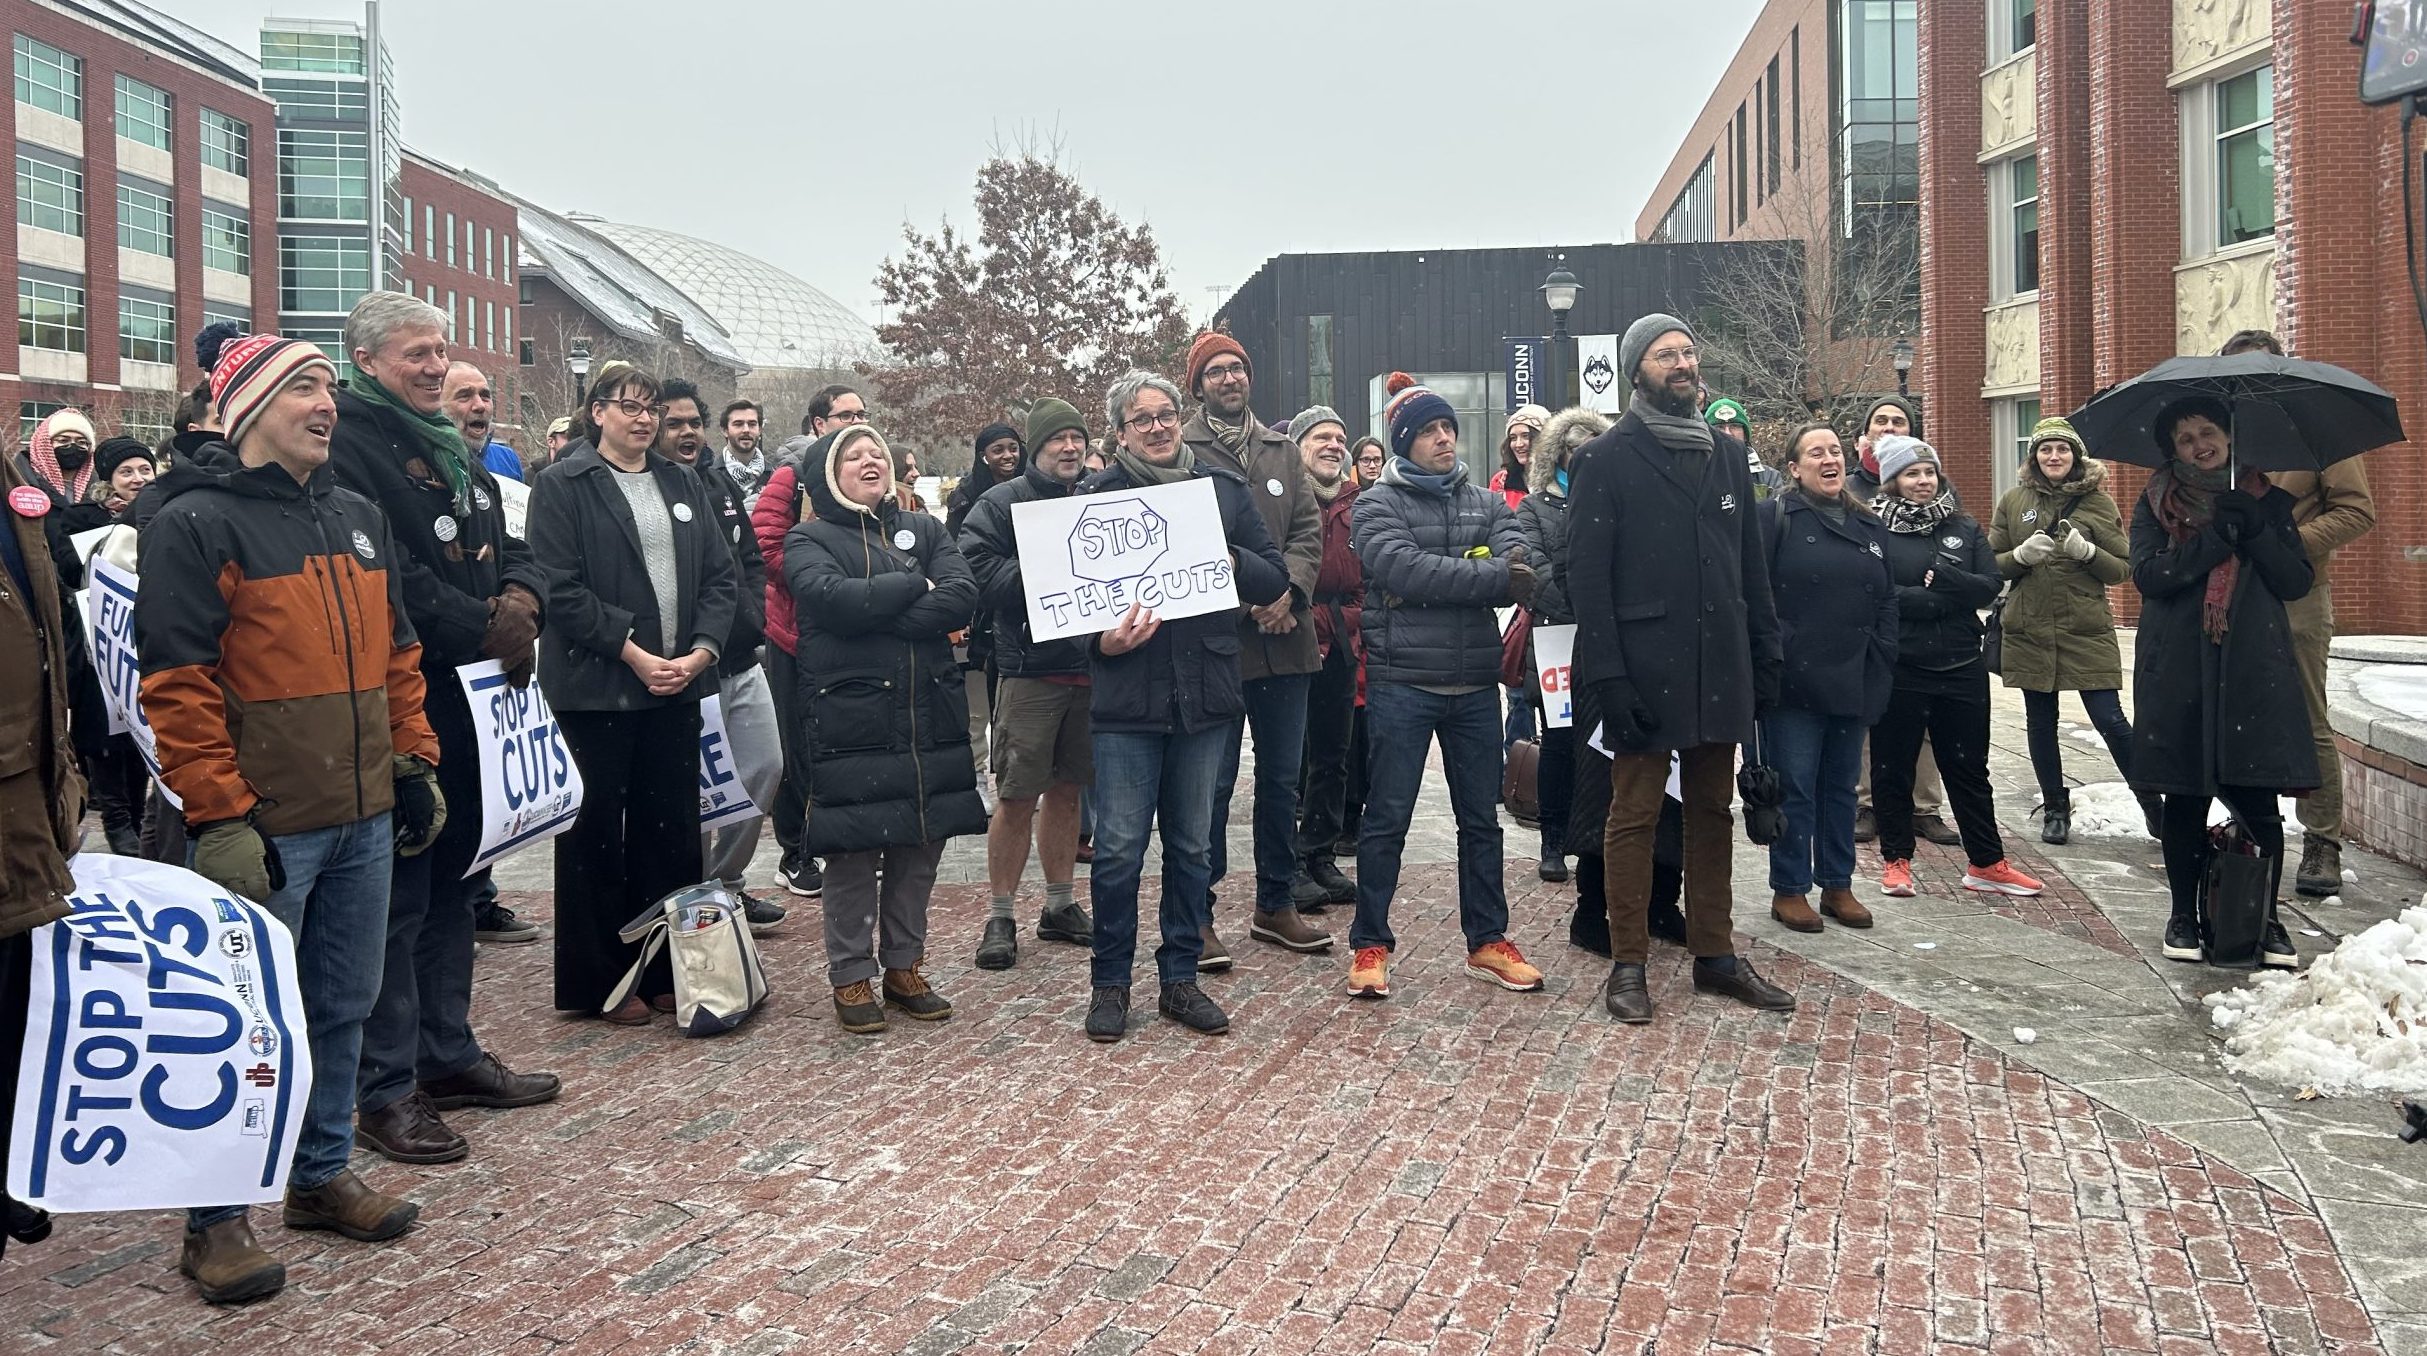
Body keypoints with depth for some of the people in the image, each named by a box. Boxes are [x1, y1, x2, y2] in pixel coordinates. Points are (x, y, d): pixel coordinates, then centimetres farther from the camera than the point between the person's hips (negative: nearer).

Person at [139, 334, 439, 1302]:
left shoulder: (359, 519, 13)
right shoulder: (196, 524, -9)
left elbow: (396, 653, 19)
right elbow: (176, 683, -14)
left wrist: (414, 765, 14)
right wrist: (219, 817, -17)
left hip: (364, 820, 7)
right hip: (267, 829, -7)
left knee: (343, 1007, 16)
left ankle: (322, 1175, 31)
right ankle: (216, 1219, 16)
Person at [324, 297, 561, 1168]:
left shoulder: (455, 452, 18)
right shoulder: (349, 444, -11)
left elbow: (506, 549, 17)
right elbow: (386, 576, -21)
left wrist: (520, 597, -5)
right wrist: (482, 628, -15)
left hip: (468, 699, 9)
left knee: (451, 883, 16)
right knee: (397, 896, -4)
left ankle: (449, 1055, 28)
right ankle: (385, 1090, 5)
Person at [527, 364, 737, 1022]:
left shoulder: (684, 486, 14)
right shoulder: (562, 486, -3)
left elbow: (719, 575, 9)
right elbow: (560, 588, -12)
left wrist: (701, 650, -6)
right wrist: (632, 653, -16)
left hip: (677, 684, 5)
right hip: (597, 688, -5)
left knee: (671, 831, 9)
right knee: (597, 834, 3)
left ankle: (664, 970, 19)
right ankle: (601, 981, 12)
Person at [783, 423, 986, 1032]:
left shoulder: (923, 528, 14)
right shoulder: (809, 539, 3)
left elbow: (962, 598, -4)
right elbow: (832, 599, -19)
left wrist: (875, 613, -13)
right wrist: (915, 585, -8)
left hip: (930, 717, 4)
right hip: (849, 719, -4)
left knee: (919, 848, 9)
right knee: (854, 853, 0)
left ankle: (904, 966, 23)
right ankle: (851, 977, 14)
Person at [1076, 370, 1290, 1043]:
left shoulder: (1224, 488, 8)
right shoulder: (1096, 494, 0)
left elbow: (1274, 579, 7)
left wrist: (1229, 560, -12)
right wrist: (1103, 639, -20)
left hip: (1205, 690, 3)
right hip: (1126, 693, -3)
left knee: (1191, 843, 11)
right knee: (1119, 847, -2)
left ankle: (1179, 978, 23)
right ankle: (1109, 982, 14)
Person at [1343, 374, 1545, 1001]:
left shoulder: (1486, 503, 11)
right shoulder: (1377, 506, -1)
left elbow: (1522, 567, -6)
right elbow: (1405, 570, -20)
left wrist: (1443, 577, -22)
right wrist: (1492, 577, -19)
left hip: (1476, 685, 5)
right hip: (1402, 684, -4)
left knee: (1481, 818, 12)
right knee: (1386, 820, 2)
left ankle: (1488, 941, 24)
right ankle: (1370, 944, 13)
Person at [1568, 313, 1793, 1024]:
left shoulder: (1727, 456, 14)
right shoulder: (1606, 459, -3)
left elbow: (1752, 565, 16)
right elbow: (1587, 574, -9)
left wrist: (1765, 658, 8)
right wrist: (1606, 676, -16)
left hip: (1720, 669, 6)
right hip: (1645, 671, -5)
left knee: (1711, 812, 12)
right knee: (1635, 816, 1)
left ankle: (1714, 953, 22)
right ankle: (1628, 965, 9)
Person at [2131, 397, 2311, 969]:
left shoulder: (2268, 501, 11)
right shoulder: (2156, 504, 8)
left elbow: (2298, 580, 3)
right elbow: (2148, 575, -7)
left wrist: (2256, 531, -11)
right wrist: (2217, 538, -16)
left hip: (2255, 669, 1)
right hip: (2179, 671, 0)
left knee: (2258, 801, -3)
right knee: (2185, 798, 5)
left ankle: (2266, 917, 11)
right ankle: (2184, 913, 18)